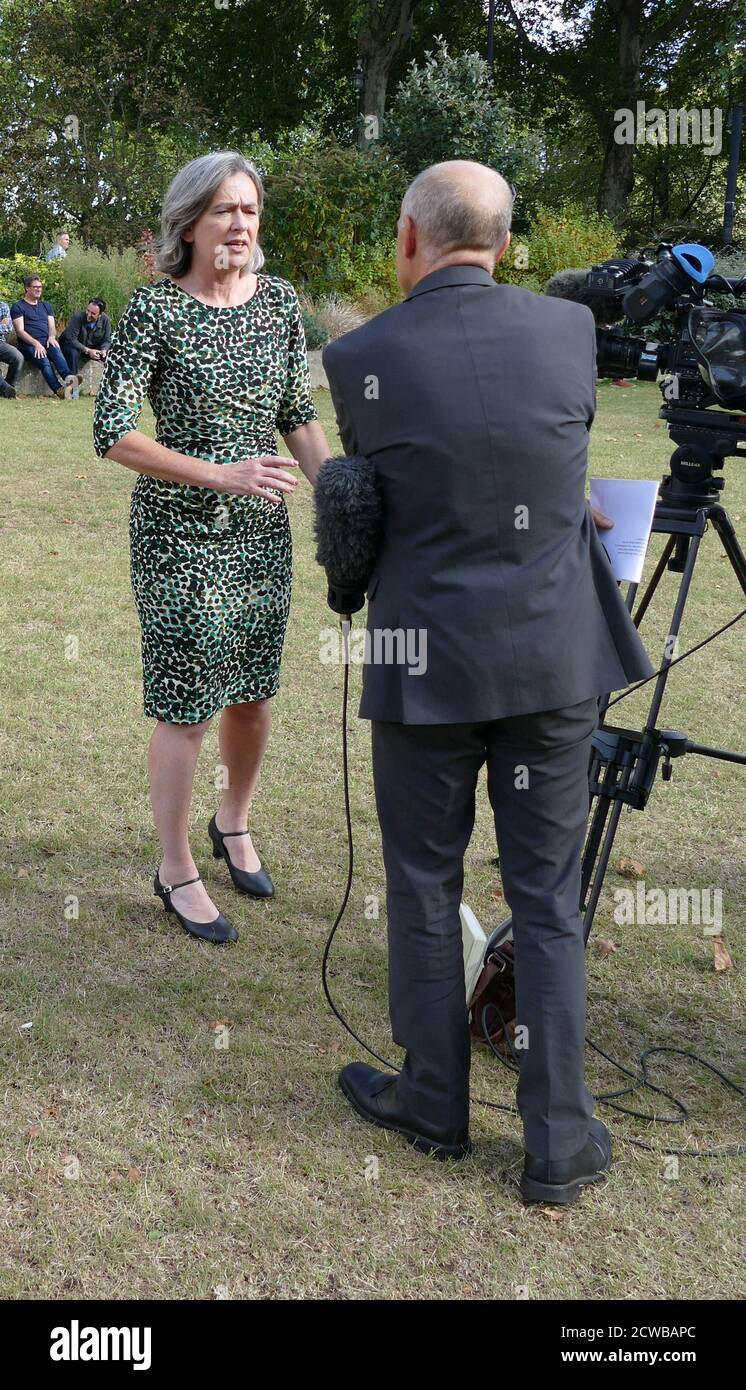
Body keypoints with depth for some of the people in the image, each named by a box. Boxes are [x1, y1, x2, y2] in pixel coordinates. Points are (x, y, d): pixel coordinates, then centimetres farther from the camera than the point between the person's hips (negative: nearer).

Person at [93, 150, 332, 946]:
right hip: (180, 533, -5)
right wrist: (221, 474, -23)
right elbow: (112, 433, -16)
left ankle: (233, 824, 40)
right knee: (185, 707, 1)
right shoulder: (154, 308, -11)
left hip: (262, 532, 5)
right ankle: (176, 870, 18)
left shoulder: (279, 301, 3)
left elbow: (300, 419, 9)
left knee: (253, 695, 15)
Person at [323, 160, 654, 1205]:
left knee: (425, 886, 15)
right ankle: (560, 1141, 18)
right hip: (554, 659, 2)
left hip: (427, 667, -2)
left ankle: (434, 1102, 30)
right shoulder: (571, 330, -2)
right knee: (548, 898, 10)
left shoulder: (360, 359, -9)